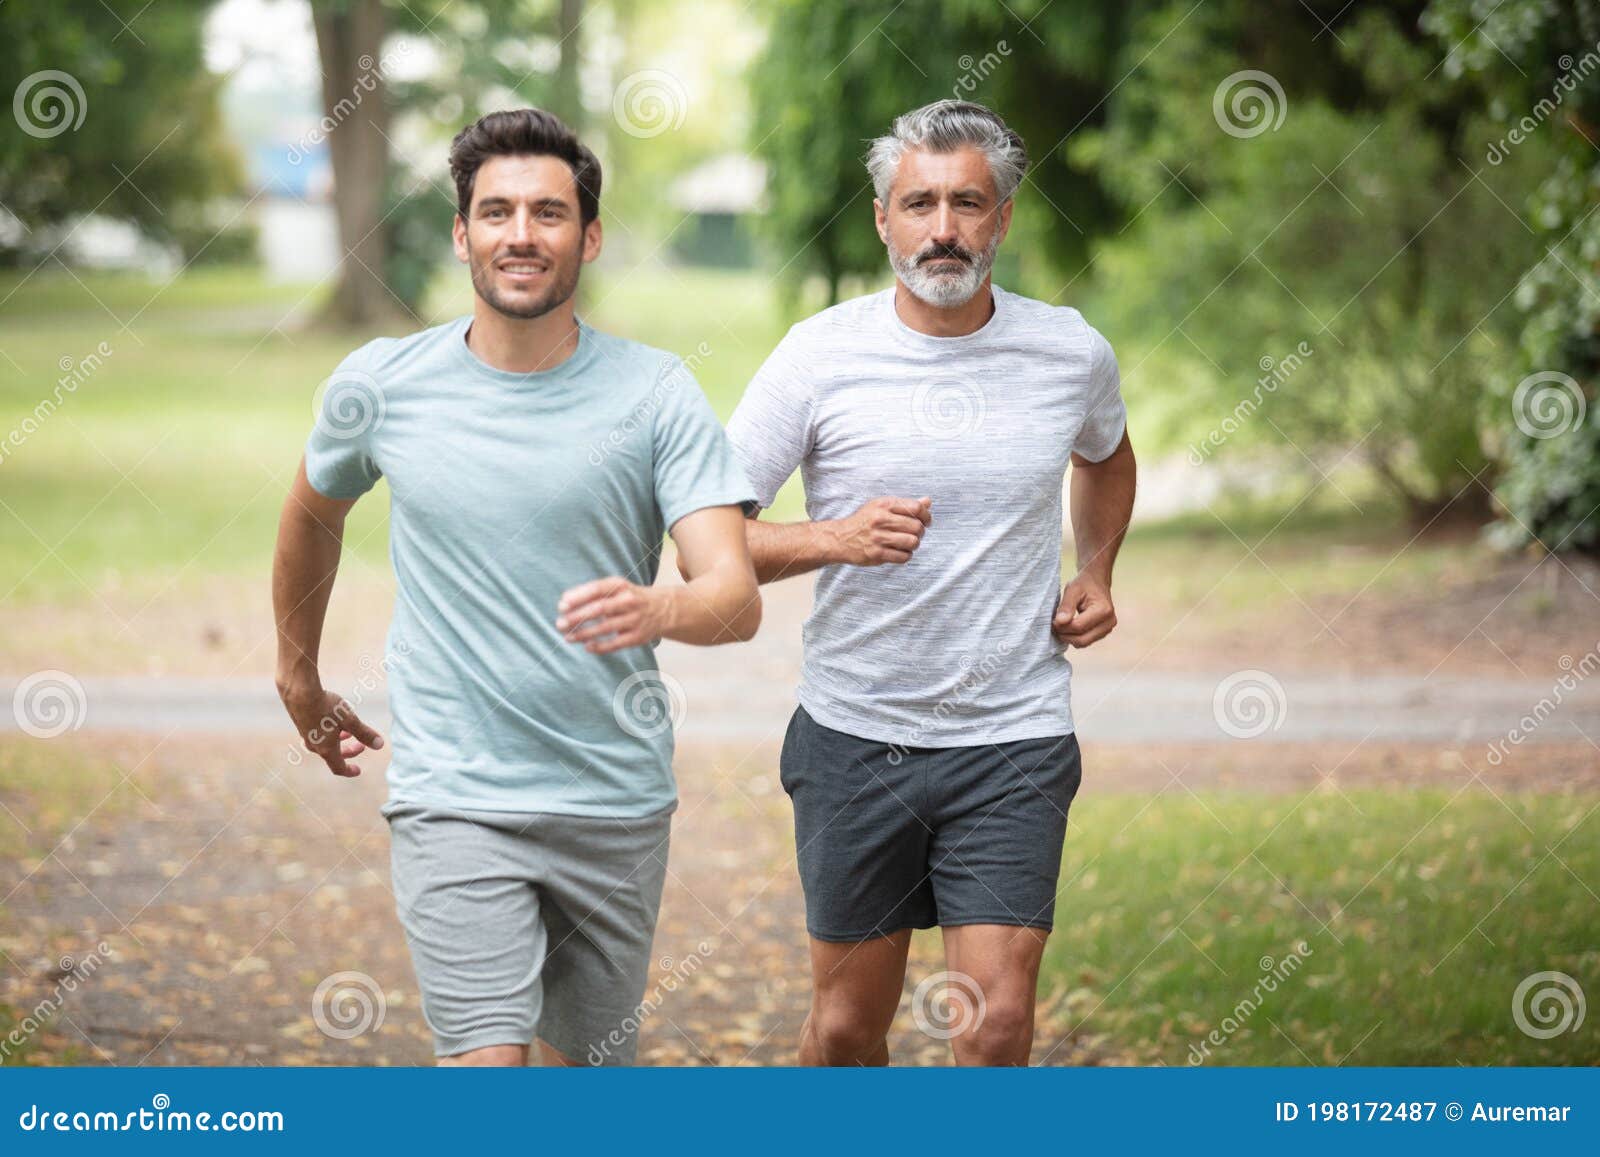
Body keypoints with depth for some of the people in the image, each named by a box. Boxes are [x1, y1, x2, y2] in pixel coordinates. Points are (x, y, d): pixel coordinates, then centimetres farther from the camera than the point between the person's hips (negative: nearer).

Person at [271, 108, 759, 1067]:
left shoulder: (656, 394, -6)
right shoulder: (381, 385, -1)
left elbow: (737, 596, -15)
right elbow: (315, 513, 21)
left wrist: (660, 609, -38)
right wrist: (300, 679, 28)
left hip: (618, 802, 1)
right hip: (454, 800, -1)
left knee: (593, 1063, 14)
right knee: (490, 1068, -15)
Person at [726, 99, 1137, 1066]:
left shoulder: (1072, 353, 1)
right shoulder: (820, 355, -5)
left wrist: (1097, 571, 10)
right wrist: (833, 539, -23)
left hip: (1013, 742, 0)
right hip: (855, 737, 0)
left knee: (997, 1022, -12)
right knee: (847, 1027, 9)